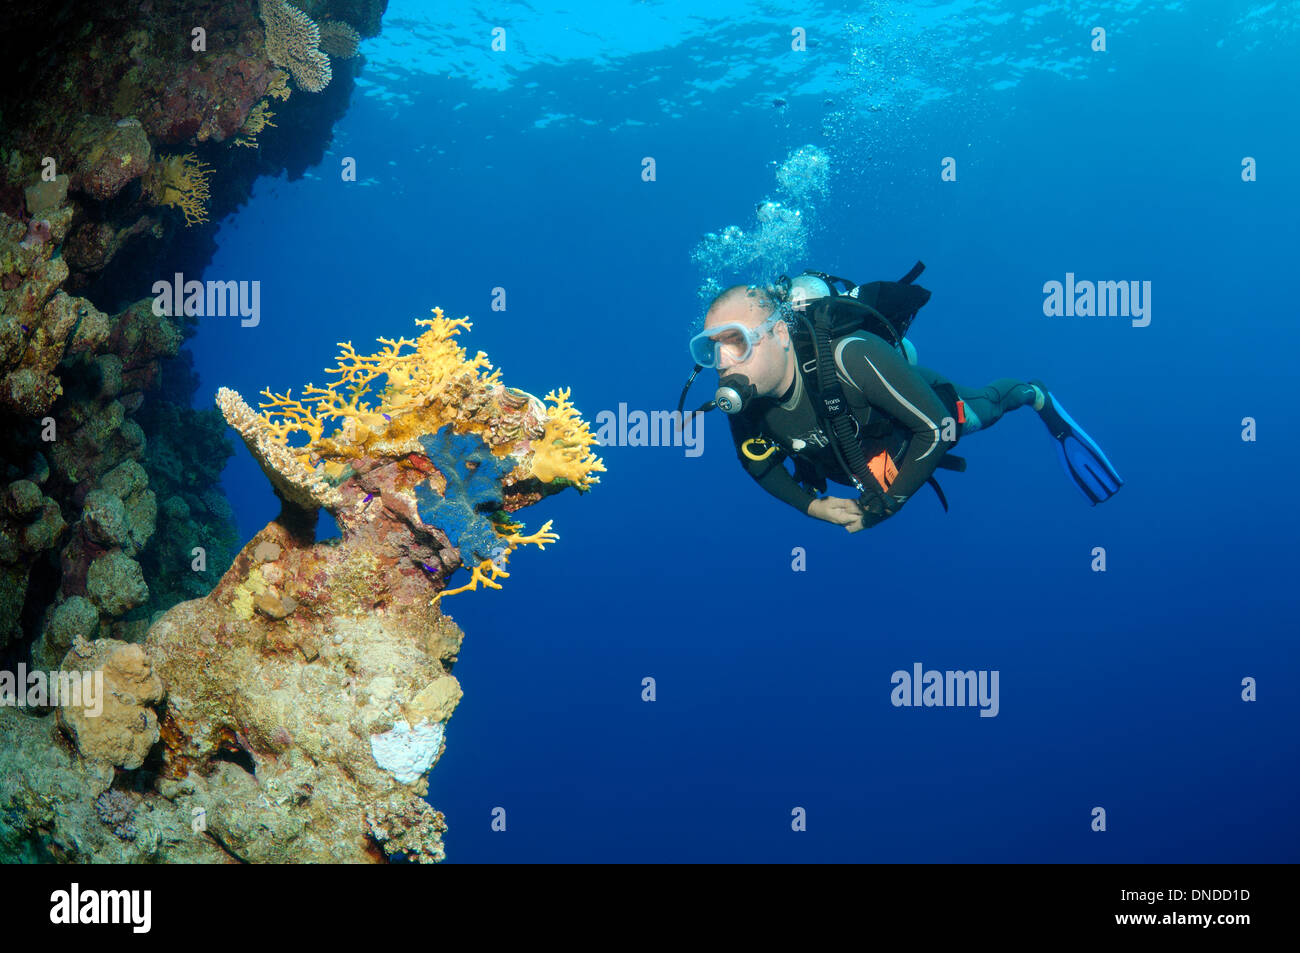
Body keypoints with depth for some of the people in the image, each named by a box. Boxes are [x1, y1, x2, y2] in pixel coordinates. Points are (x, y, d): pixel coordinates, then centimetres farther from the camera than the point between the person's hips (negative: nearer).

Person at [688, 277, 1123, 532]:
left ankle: (1035, 395, 58)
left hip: (922, 401, -3)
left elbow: (937, 426, -39)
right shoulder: (742, 400, -36)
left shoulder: (852, 358, -50)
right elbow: (757, 459, -12)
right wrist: (812, 505, -22)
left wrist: (887, 505, -32)